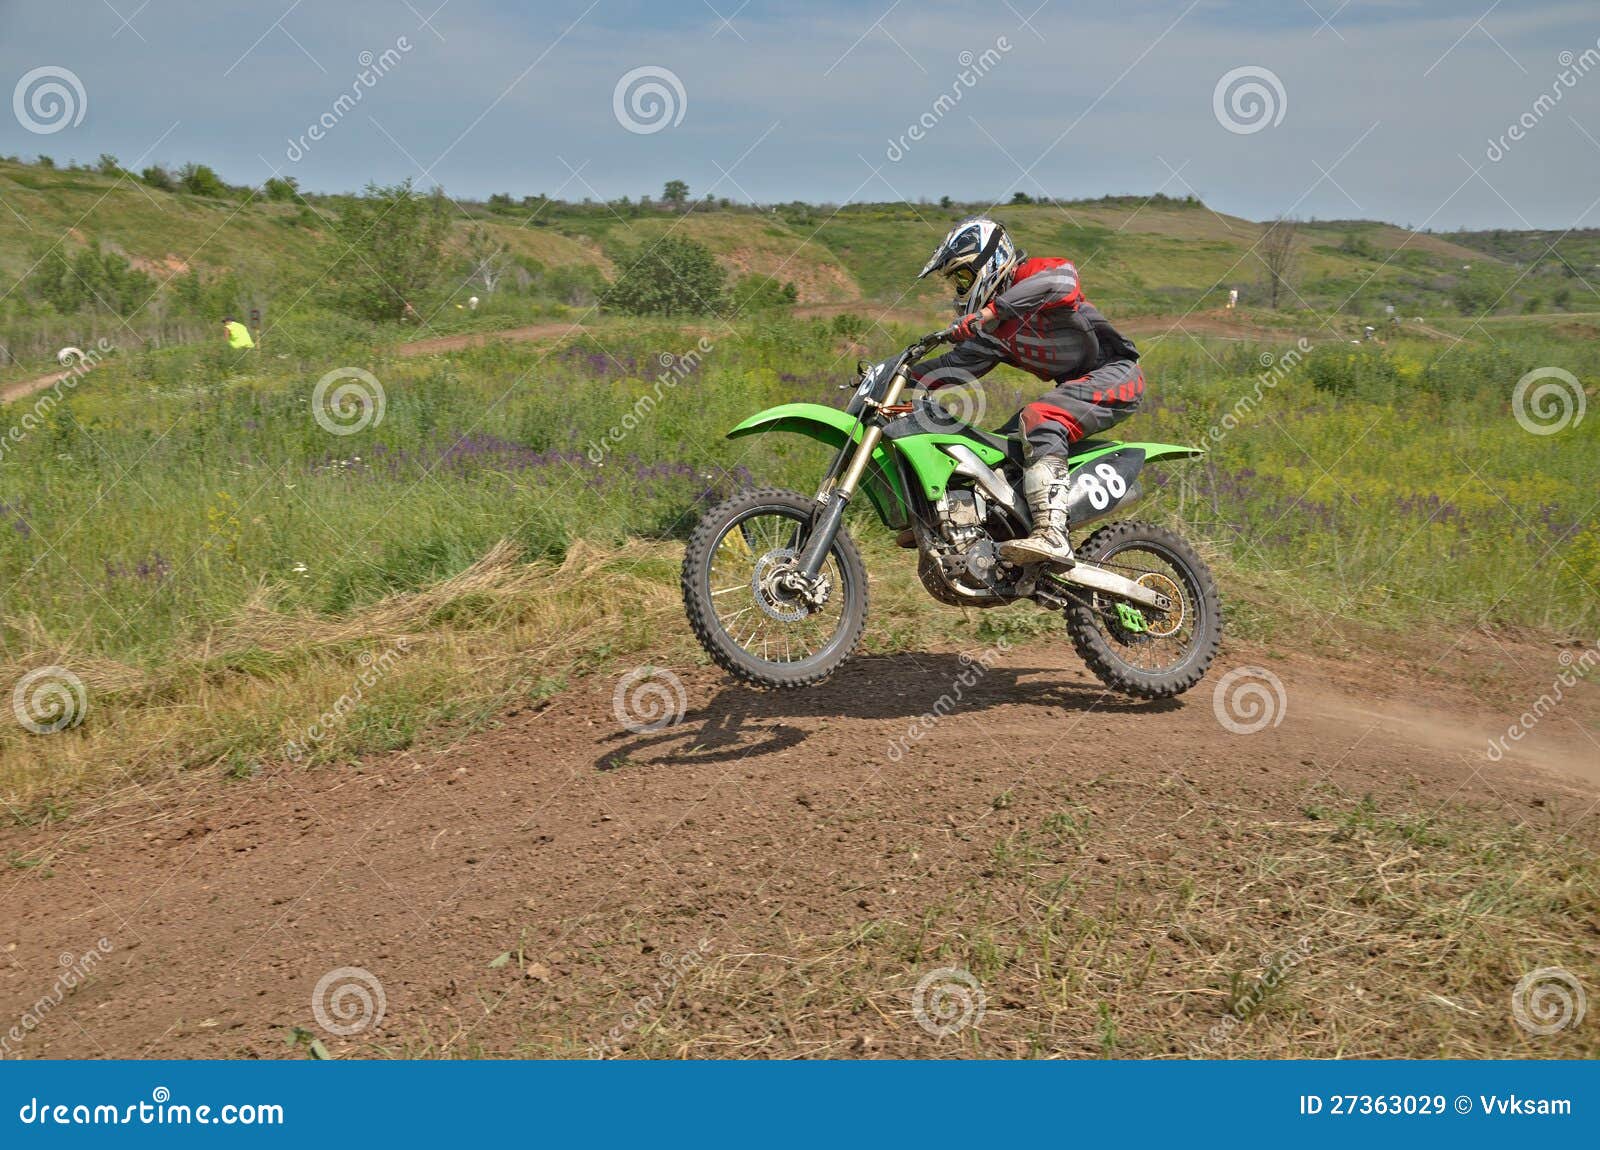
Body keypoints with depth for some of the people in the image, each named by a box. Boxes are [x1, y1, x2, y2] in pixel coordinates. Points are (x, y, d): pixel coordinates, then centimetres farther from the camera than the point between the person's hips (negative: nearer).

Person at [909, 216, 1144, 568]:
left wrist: (991, 311, -39)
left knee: (1039, 420, -33)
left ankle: (1052, 535, -45)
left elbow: (1062, 279, -33)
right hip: (1073, 385, 10)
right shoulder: (992, 328, 17)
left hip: (1114, 372, -10)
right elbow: (958, 363, 15)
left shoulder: (1033, 273, -10)